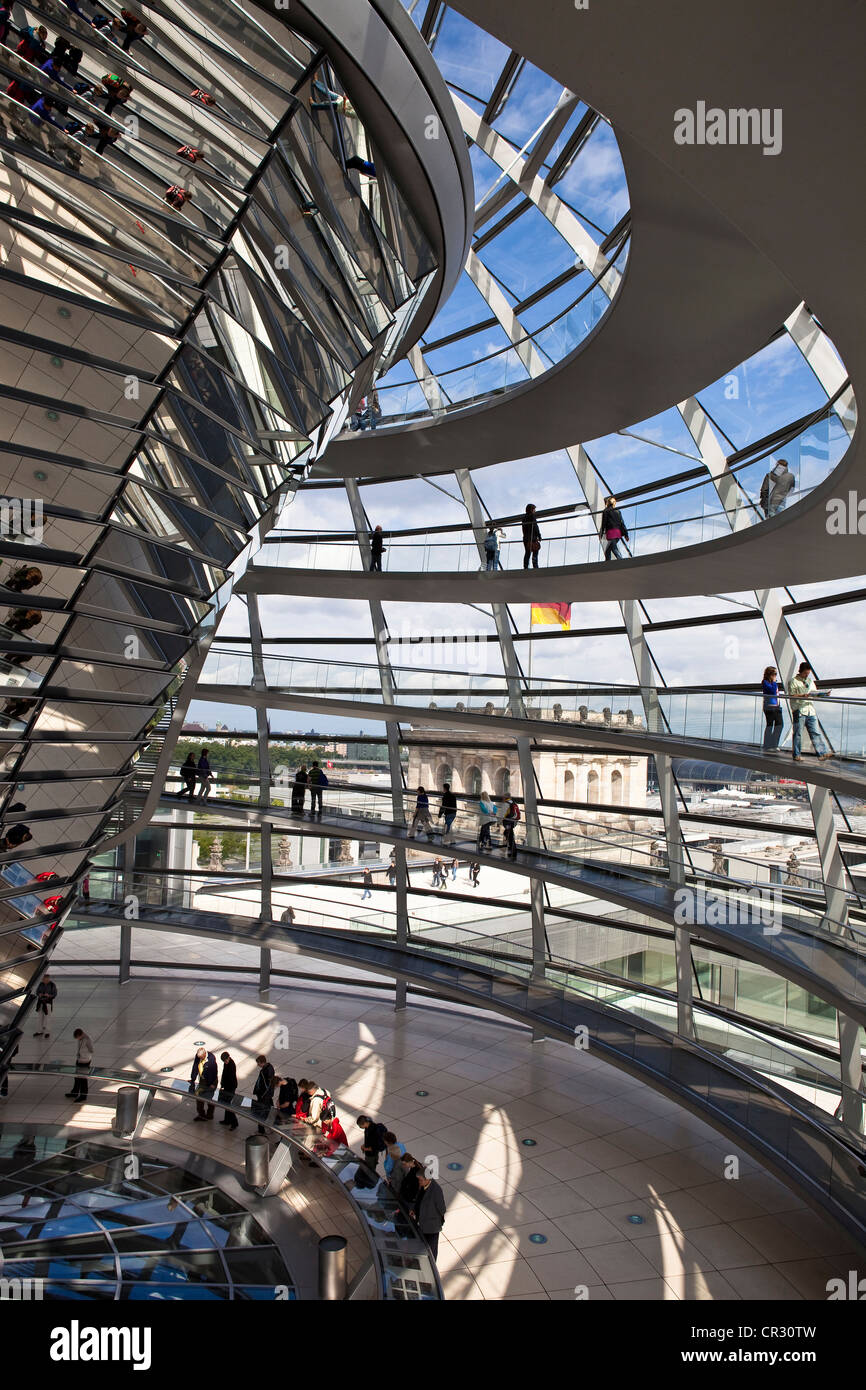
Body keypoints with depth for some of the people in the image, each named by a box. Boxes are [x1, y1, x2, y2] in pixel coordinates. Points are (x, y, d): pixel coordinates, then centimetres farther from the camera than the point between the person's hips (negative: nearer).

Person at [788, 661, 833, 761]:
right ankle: (796, 755, 6)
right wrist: (803, 696, -24)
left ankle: (822, 753, -2)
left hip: (810, 710, 6)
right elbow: (791, 696, -9)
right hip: (799, 711, -6)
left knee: (815, 732, 2)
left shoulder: (810, 681, 19)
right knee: (797, 734, -1)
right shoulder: (793, 682, -1)